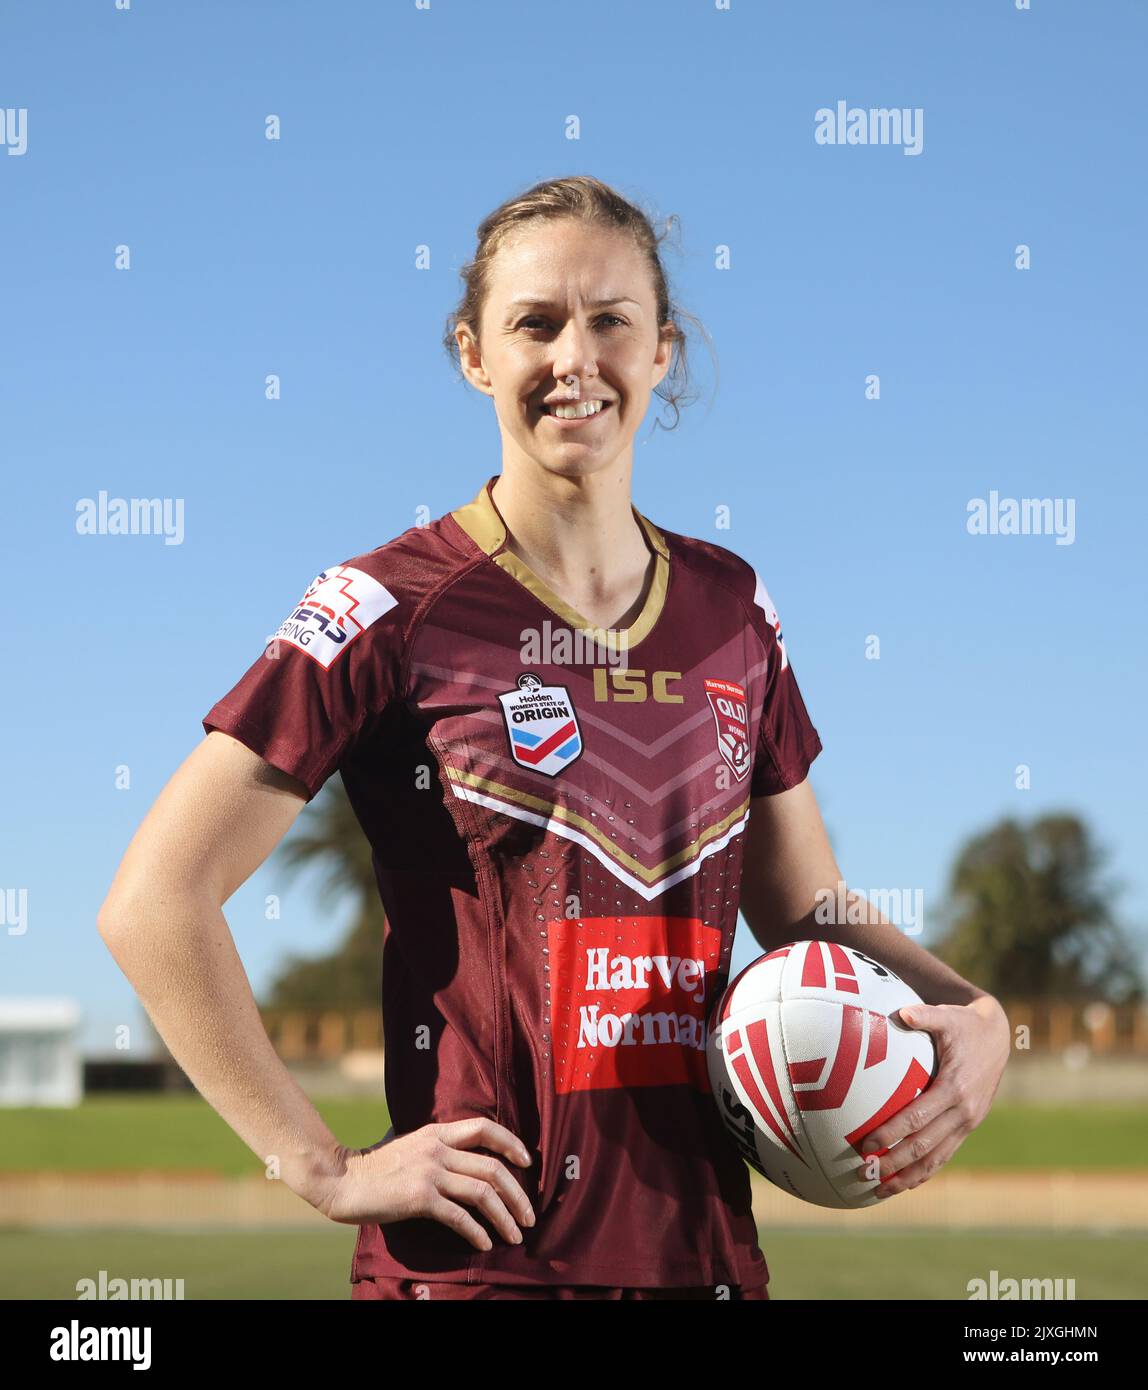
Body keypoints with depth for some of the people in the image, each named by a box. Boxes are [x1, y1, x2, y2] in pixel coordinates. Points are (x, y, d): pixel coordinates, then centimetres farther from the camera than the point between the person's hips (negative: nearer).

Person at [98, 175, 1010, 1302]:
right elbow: (154, 902, -11)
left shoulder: (730, 609, 8)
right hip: (480, 1259, -5)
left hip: (705, 1247, 5)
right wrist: (327, 1172, -13)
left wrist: (971, 1013, -1)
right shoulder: (395, 611, -9)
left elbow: (804, 904, 17)